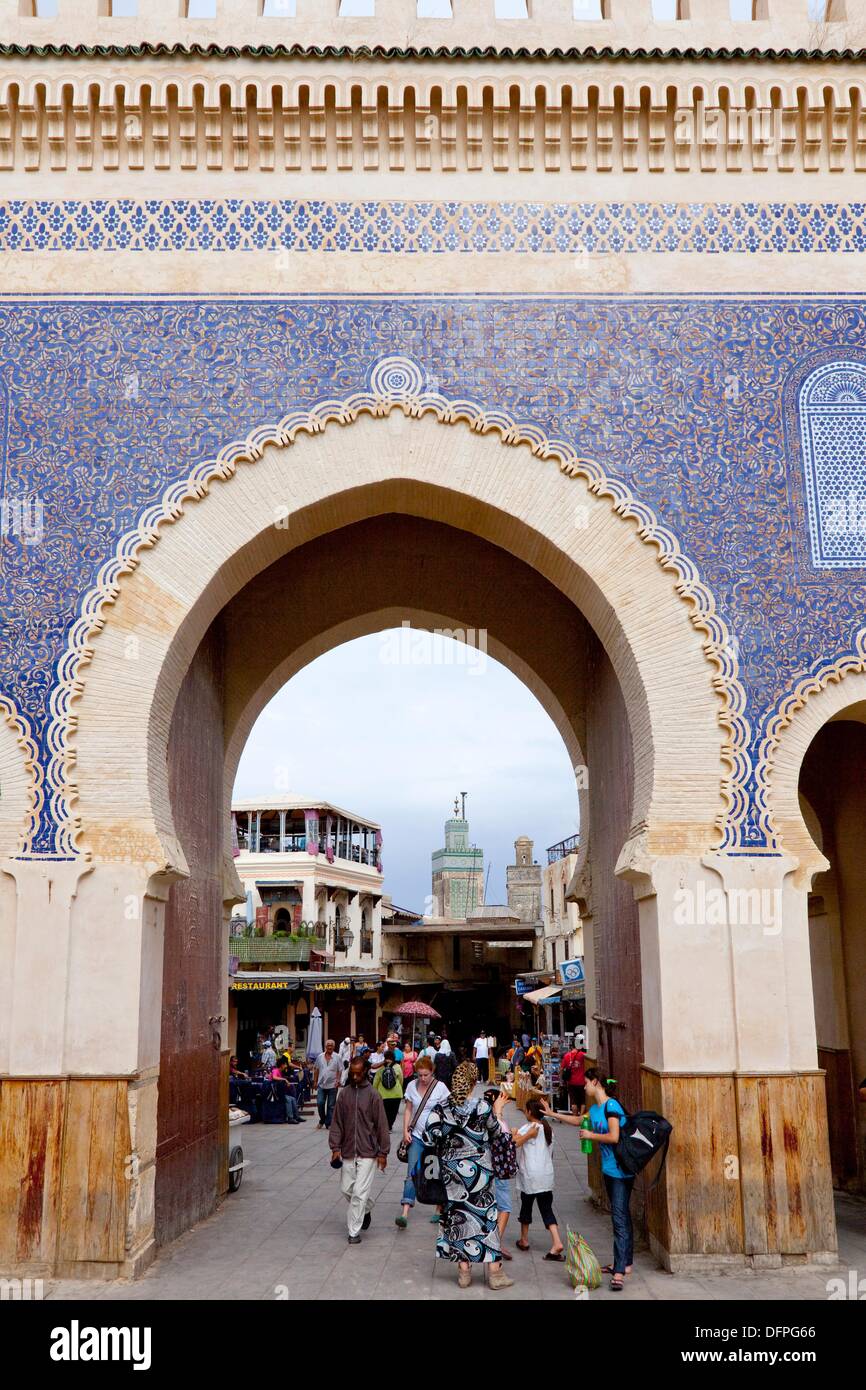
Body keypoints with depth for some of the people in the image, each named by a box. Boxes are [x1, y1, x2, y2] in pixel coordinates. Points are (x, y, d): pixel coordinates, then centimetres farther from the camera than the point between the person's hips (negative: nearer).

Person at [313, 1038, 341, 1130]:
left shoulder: (337, 1057, 0)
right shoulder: (320, 1056, 7)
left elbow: (339, 1070, -1)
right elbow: (316, 1070, 11)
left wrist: (338, 1080, -12)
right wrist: (315, 1081, 7)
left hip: (332, 1085, -2)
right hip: (321, 1085, 2)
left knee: (331, 1105, 3)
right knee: (320, 1103, -3)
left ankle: (328, 1124, 11)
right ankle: (322, 1121, 18)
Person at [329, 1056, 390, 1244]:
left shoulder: (373, 1095, -7)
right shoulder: (344, 1093, 3)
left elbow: (381, 1125, -4)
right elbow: (336, 1122, 6)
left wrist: (383, 1152, -5)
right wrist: (335, 1147, -1)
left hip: (367, 1152, -4)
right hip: (348, 1151, 4)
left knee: (360, 1193, -6)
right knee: (347, 1188, 11)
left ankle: (354, 1232, 5)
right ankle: (366, 1209, 38)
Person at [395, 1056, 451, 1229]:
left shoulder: (440, 1088, -9)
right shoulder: (412, 1086, 1)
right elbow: (408, 1109, 8)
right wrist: (406, 1131, -2)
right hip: (417, 1136, 2)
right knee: (412, 1174, -9)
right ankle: (404, 1213, -15)